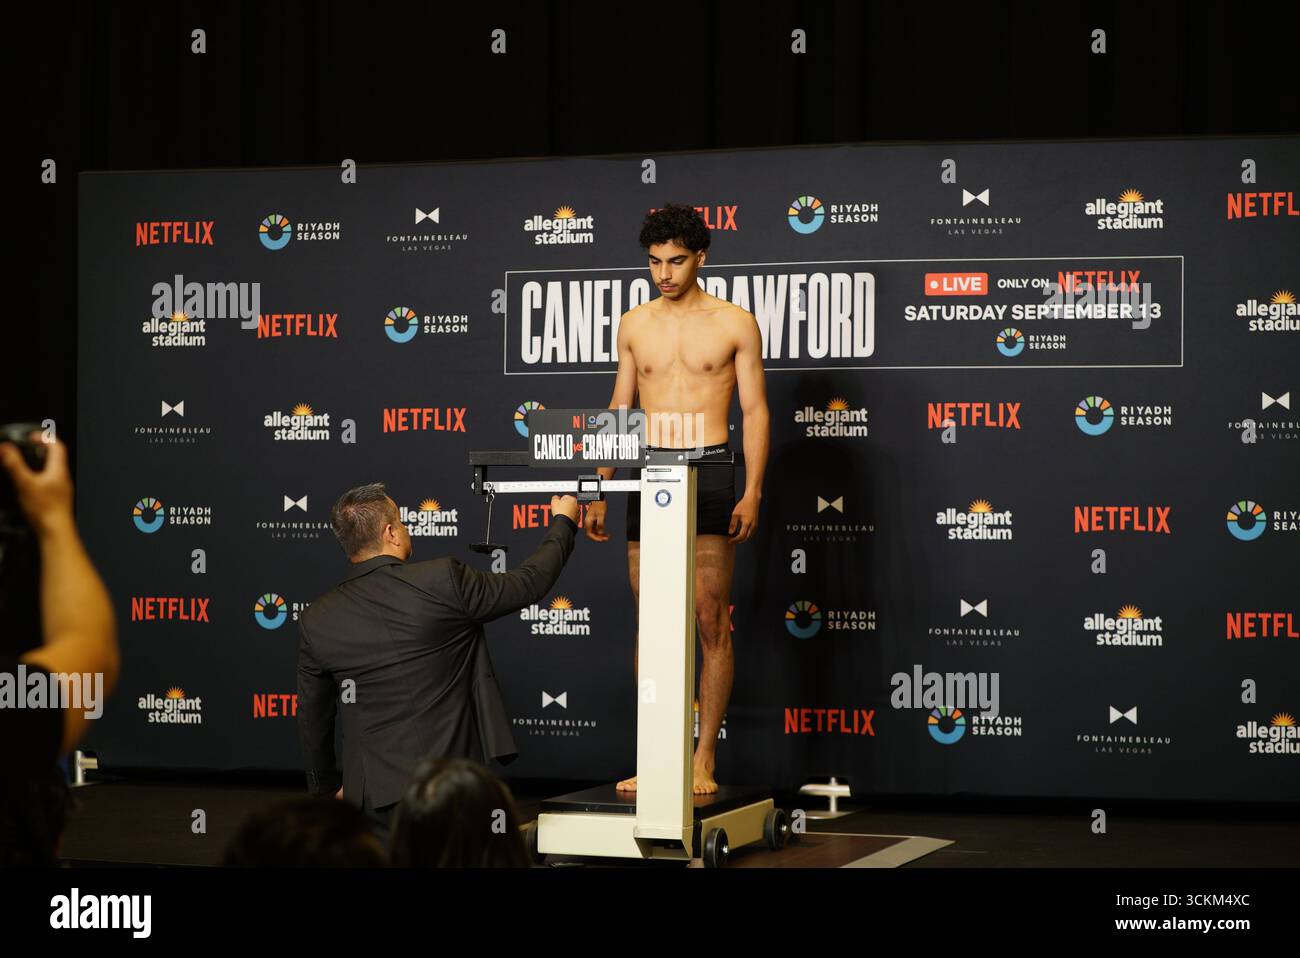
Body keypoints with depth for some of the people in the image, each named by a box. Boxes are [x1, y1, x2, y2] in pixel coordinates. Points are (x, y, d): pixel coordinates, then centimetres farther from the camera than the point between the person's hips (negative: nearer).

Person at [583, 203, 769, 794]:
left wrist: (752, 492, -10)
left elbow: (754, 411, 0)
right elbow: (619, 410, 16)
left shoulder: (735, 324, 2)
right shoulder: (634, 325, 12)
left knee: (711, 622, -4)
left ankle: (703, 759, 1)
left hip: (708, 475, -3)